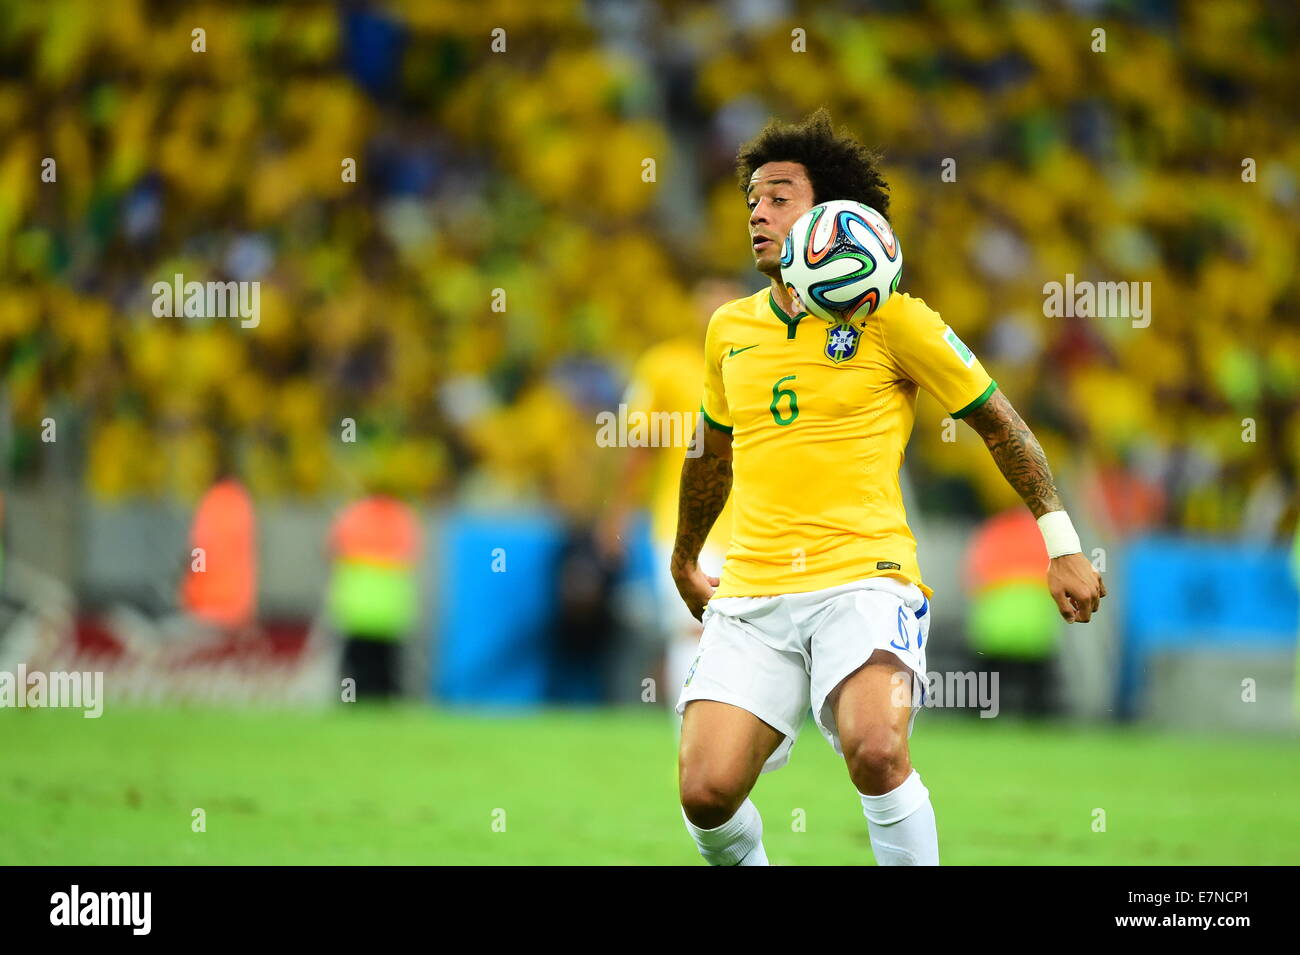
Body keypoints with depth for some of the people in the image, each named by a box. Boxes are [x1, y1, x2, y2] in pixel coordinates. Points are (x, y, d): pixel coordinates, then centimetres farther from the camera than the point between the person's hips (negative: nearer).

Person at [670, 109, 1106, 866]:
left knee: (875, 752, -31)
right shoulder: (729, 329, 13)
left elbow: (999, 423, 7)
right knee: (707, 791, -14)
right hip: (751, 594, 4)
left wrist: (1063, 546, 5)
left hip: (864, 580, -4)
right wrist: (685, 560, 42)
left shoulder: (891, 319, 0)